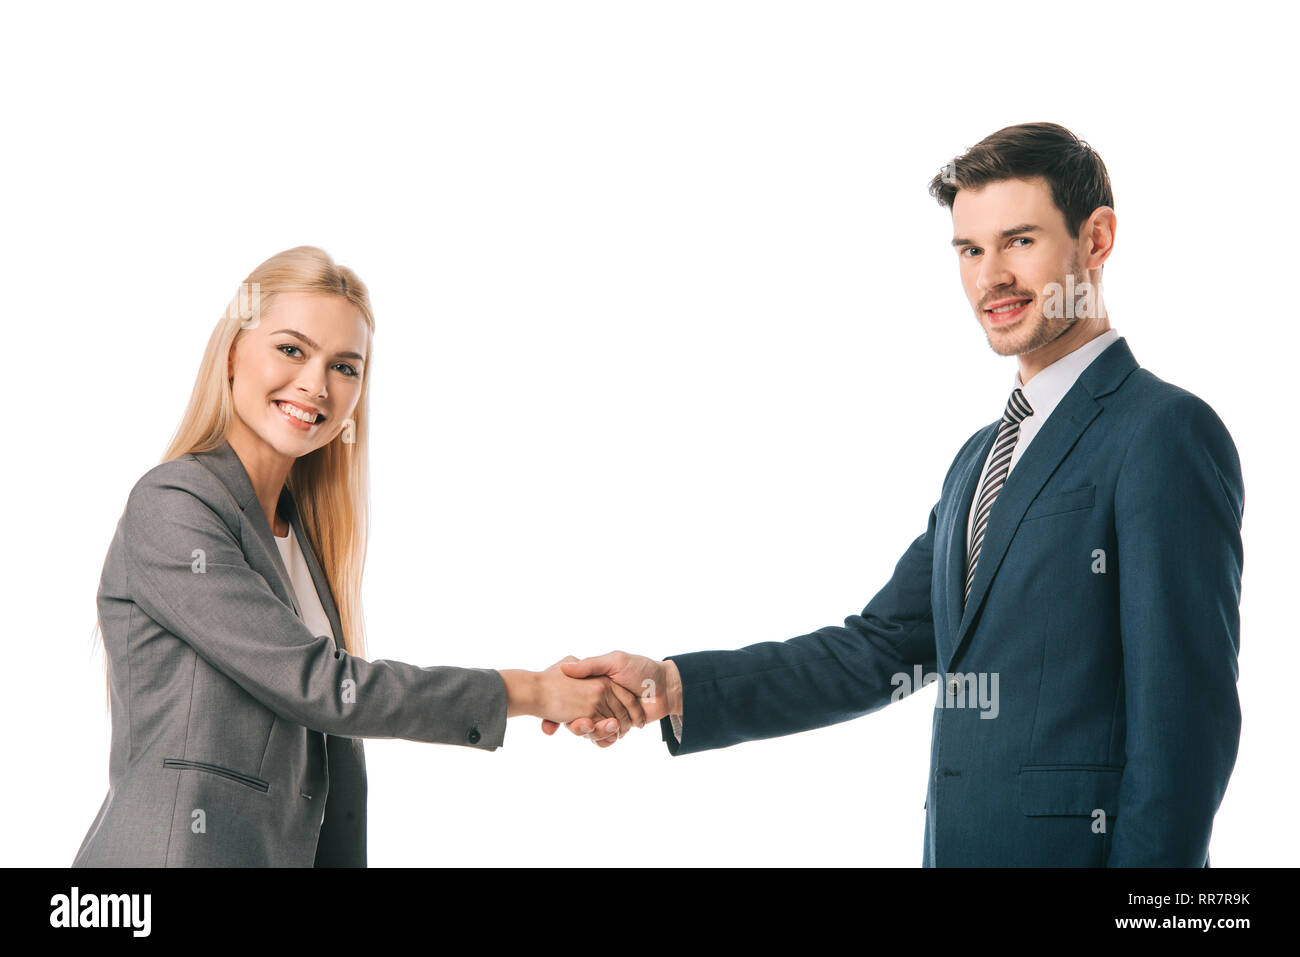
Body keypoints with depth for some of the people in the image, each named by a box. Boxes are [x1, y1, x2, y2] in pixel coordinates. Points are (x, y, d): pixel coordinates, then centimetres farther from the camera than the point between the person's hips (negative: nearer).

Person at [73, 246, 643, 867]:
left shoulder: (305, 532, 12)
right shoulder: (169, 508, -11)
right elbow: (314, 685, -16)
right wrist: (531, 693, -13)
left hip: (294, 850, 7)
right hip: (172, 851, -7)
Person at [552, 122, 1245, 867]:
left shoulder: (1166, 434, -11)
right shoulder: (982, 456, 16)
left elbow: (1187, 713, -16)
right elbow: (881, 650, 11)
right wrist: (672, 688, 2)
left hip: (1077, 846, -8)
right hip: (962, 846, 8)